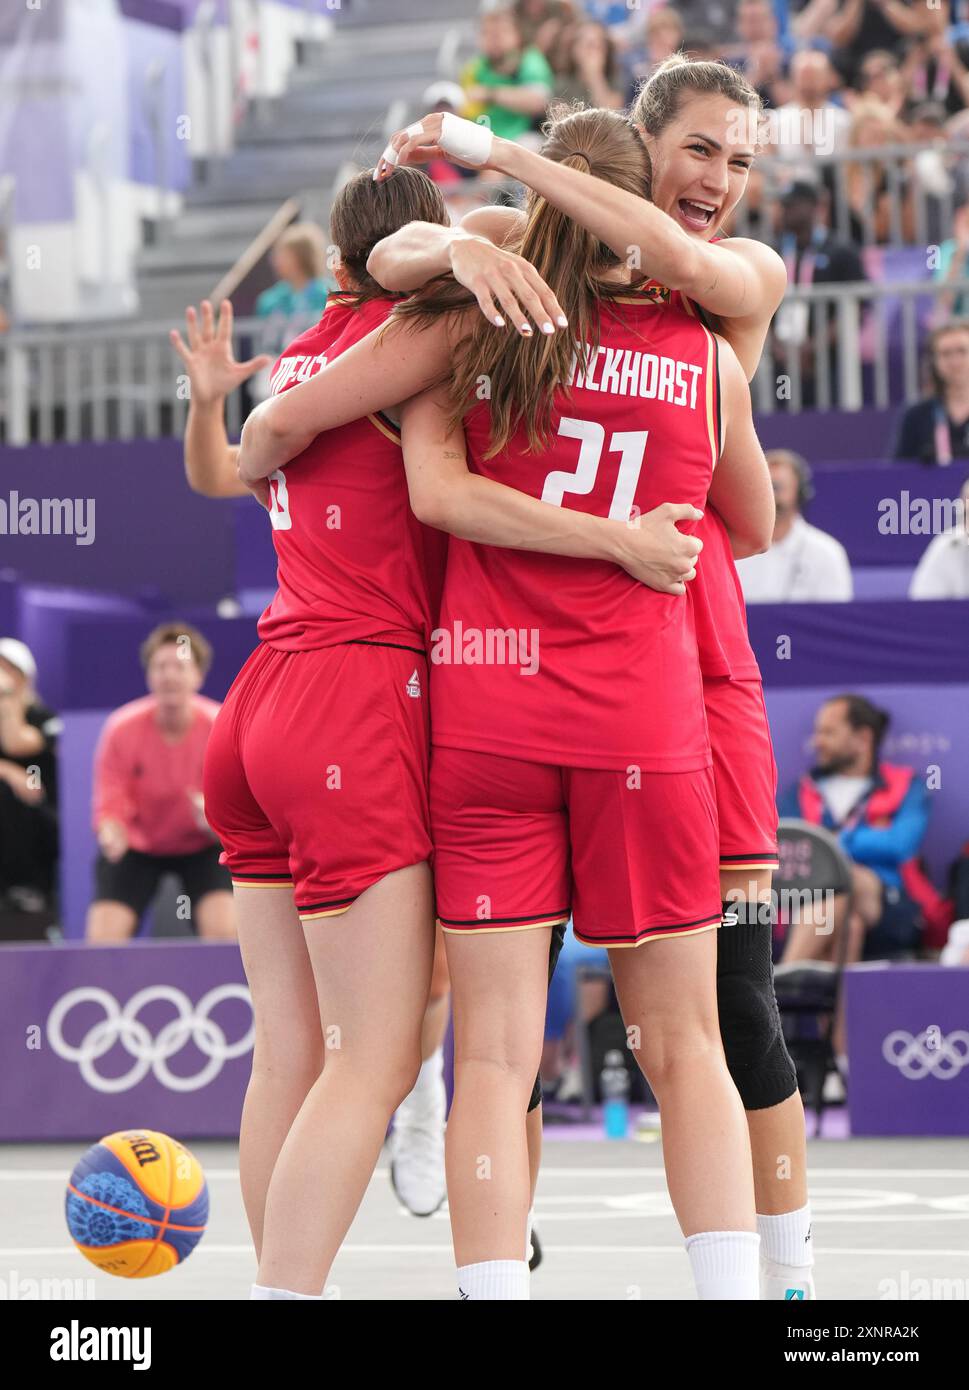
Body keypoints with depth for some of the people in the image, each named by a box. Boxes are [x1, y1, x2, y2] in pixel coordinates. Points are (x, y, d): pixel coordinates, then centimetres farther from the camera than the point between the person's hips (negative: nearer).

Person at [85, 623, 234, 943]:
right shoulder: (122, 728, -20)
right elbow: (110, 807, -15)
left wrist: (214, 821, -41)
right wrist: (112, 832, -39)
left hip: (203, 846, 0)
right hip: (138, 844, 0)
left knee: (226, 932, -25)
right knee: (102, 939, -18)